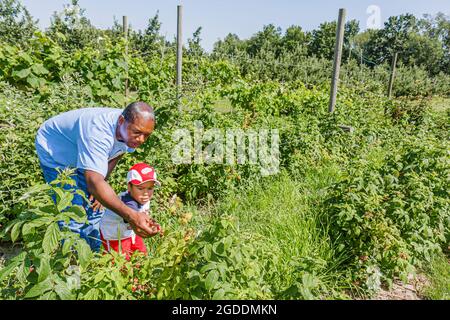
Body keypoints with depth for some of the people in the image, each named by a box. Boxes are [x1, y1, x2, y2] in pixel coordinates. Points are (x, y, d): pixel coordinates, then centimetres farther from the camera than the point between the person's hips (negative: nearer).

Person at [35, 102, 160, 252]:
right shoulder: (99, 132, -44)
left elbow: (116, 154, 1)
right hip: (53, 150, -6)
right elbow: (94, 181, -53)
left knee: (95, 206, 6)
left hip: (83, 154, 7)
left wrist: (102, 183, -10)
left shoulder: (129, 131, -20)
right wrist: (131, 216, -62)